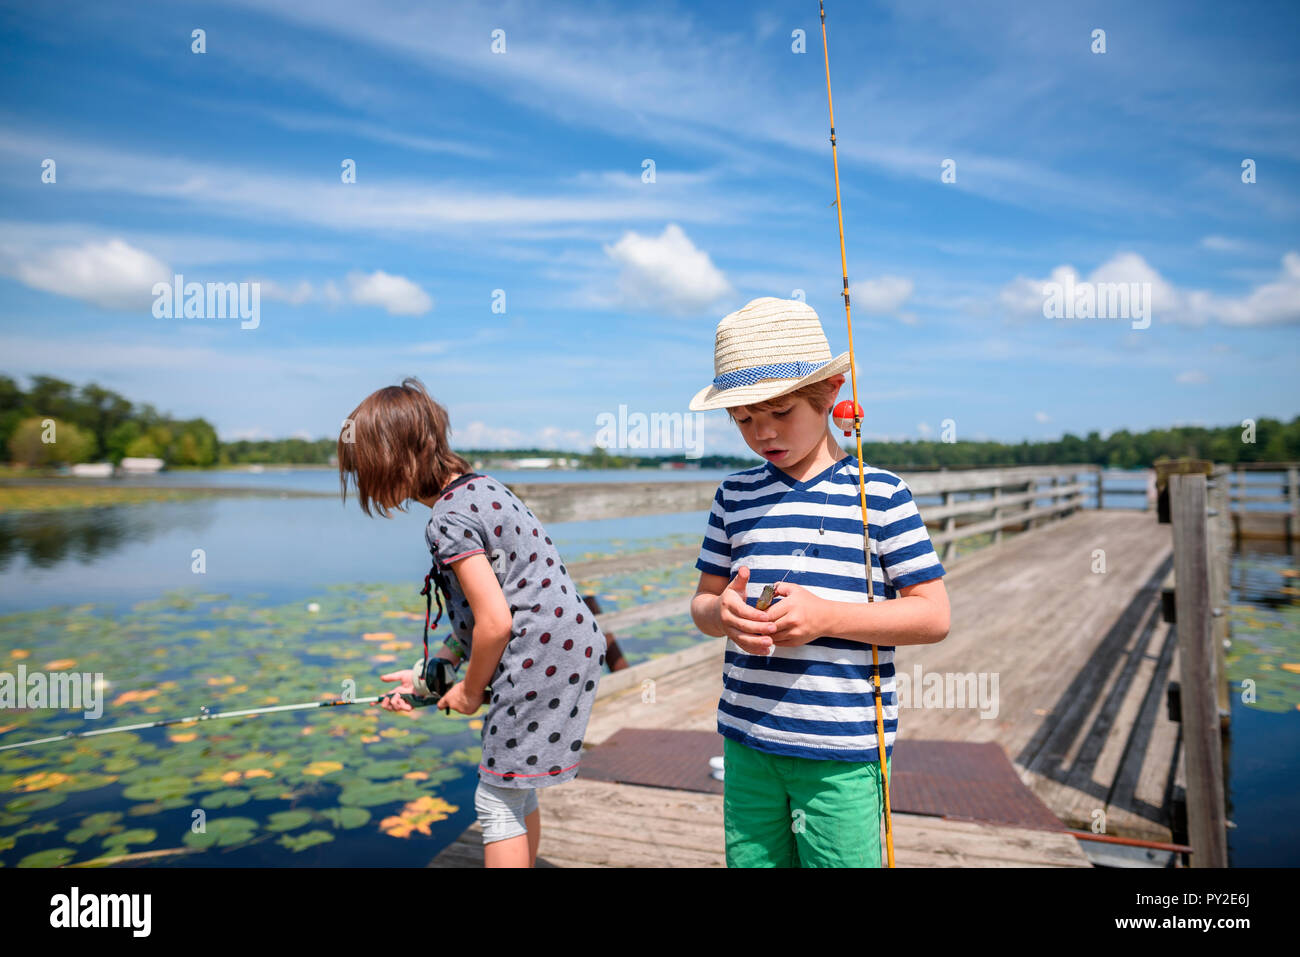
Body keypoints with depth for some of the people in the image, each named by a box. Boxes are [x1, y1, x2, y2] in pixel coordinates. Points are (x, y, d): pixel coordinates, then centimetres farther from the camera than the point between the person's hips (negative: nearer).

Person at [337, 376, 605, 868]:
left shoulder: (447, 520, -17)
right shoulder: (482, 487, 12)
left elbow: (494, 623, -21)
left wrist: (470, 690, -3)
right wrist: (428, 673, 17)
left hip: (539, 661, -10)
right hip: (572, 649, 10)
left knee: (496, 801, 5)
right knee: (517, 789, 23)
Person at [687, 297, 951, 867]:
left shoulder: (879, 494, -6)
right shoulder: (735, 495, 5)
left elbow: (933, 616, -7)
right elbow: (702, 600, 11)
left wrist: (826, 616, -19)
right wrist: (723, 614, -13)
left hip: (844, 753, -3)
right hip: (748, 739, 4)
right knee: (750, 860, 14)